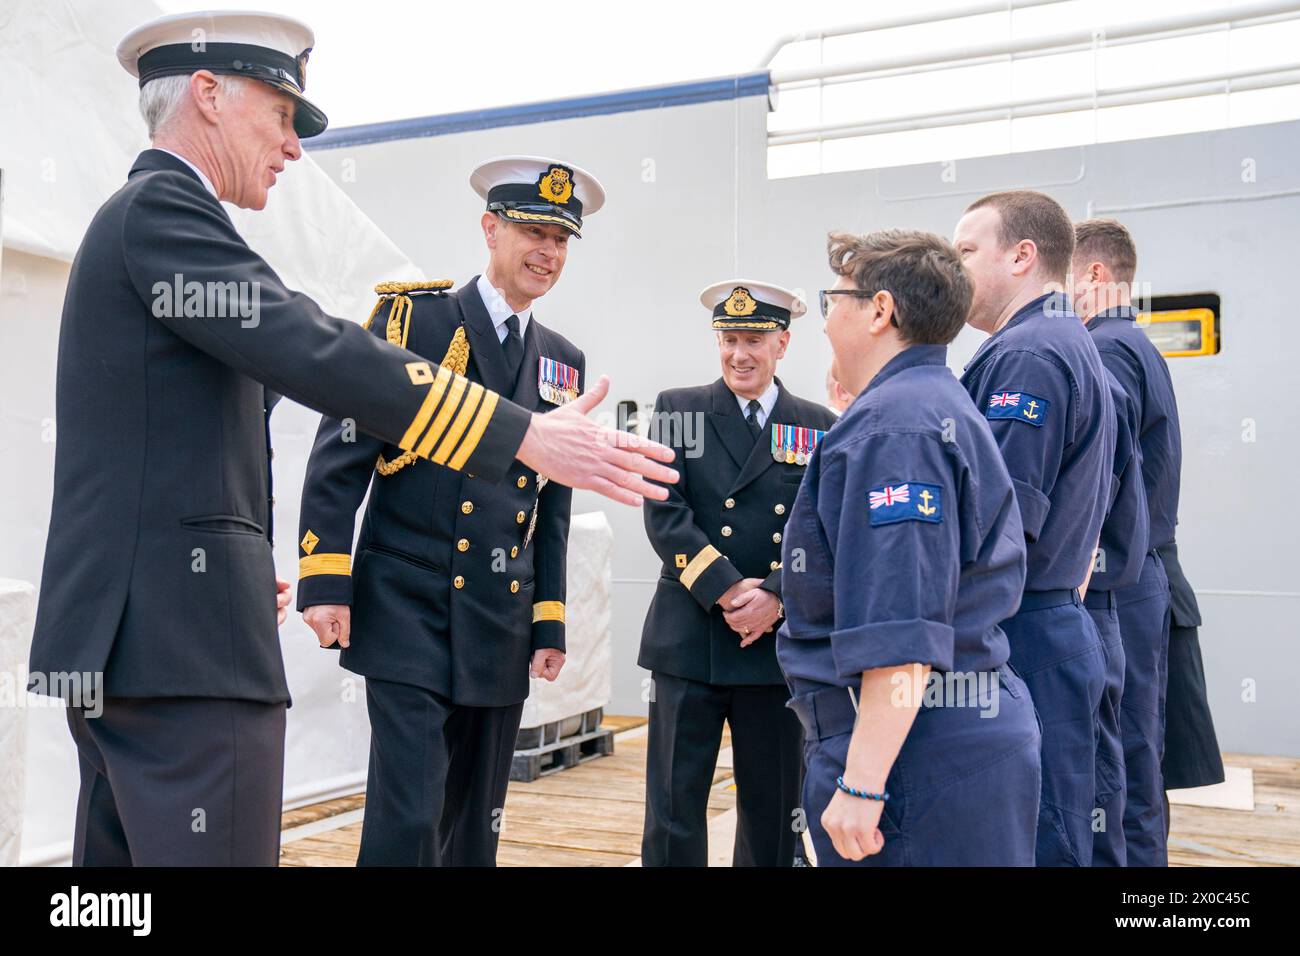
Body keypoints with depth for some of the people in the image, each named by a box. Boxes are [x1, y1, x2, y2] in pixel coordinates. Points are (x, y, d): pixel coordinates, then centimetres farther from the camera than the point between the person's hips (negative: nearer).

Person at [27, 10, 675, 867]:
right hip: (180, 640, -11)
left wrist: (242, 562, 23)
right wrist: (526, 436, -25)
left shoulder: (142, 216, 22)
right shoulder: (162, 208, -10)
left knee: (127, 850, 15)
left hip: (123, 635, 11)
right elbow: (313, 352, -23)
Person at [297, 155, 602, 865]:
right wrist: (325, 581, -12)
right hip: (408, 617, -5)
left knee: (476, 826, 13)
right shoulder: (414, 319, -3)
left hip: (503, 633, 5)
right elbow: (340, 457, -6)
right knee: (407, 819, -9)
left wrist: (550, 625, 11)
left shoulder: (564, 363, 12)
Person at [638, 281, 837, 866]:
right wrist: (726, 590, -15)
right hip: (688, 639, -1)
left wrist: (776, 597, -15)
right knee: (673, 805, 2)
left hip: (781, 642, 2)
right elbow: (665, 514, -5)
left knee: (773, 808, 10)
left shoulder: (818, 427, 8)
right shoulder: (678, 410, 5)